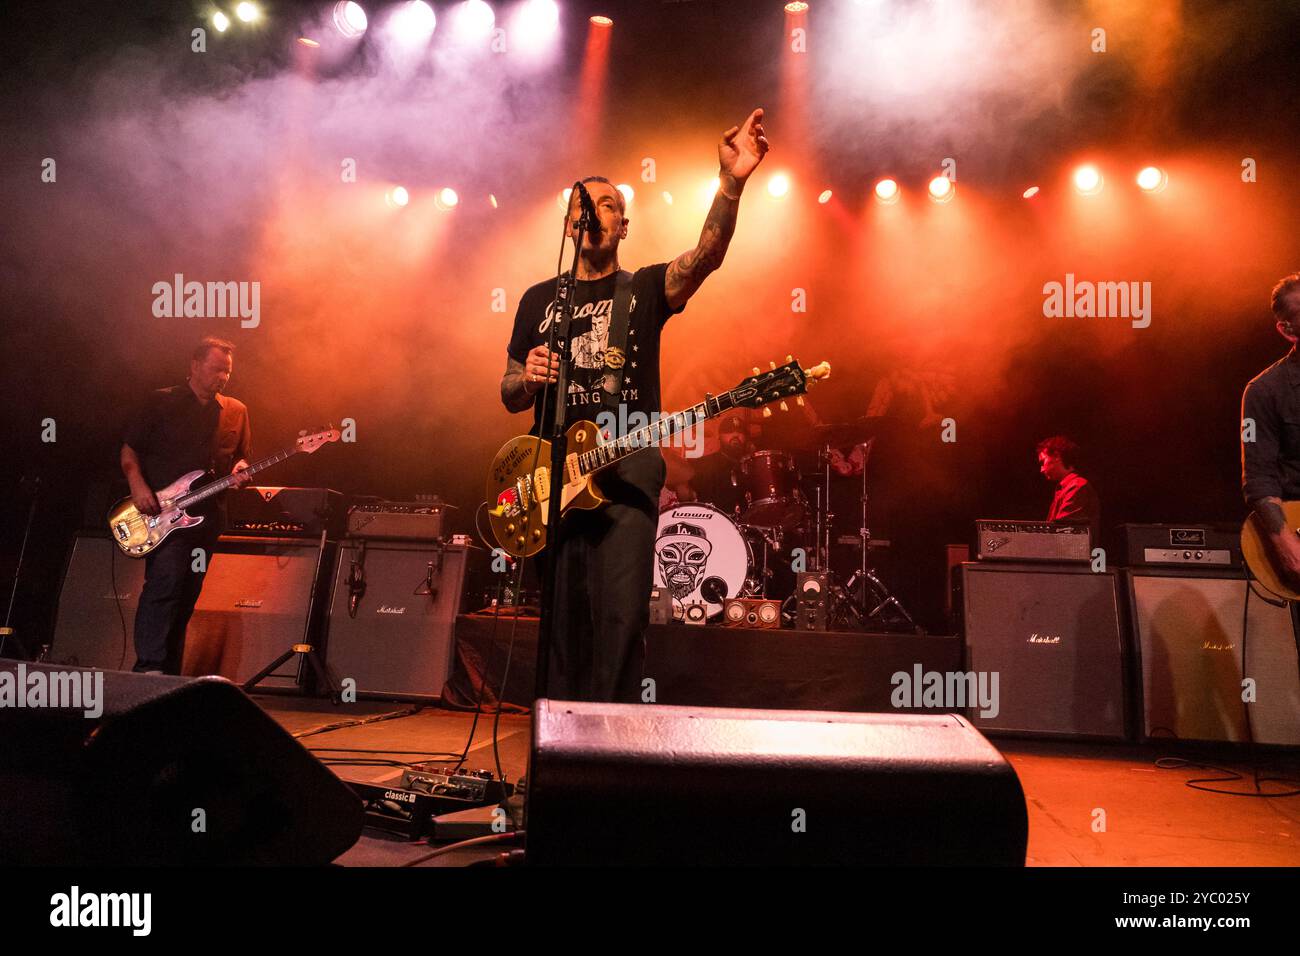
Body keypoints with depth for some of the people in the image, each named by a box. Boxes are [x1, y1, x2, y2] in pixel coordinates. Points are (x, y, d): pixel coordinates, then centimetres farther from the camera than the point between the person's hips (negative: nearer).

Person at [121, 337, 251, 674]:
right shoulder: (162, 402, 2)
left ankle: (170, 675, 16)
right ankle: (149, 667, -22)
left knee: (186, 598, 8)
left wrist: (241, 469, -3)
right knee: (165, 580, -22)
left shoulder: (236, 411, 14)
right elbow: (129, 448, 3)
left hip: (206, 516, 5)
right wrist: (137, 485, -13)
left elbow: (241, 457, 21)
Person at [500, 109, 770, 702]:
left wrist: (732, 182, -27)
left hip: (628, 465, -2)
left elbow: (707, 255, -12)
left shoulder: (645, 288, 9)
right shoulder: (539, 299, 16)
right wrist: (528, 377, -7)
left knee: (621, 615, -12)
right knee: (563, 619, 4)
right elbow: (509, 396, 17)